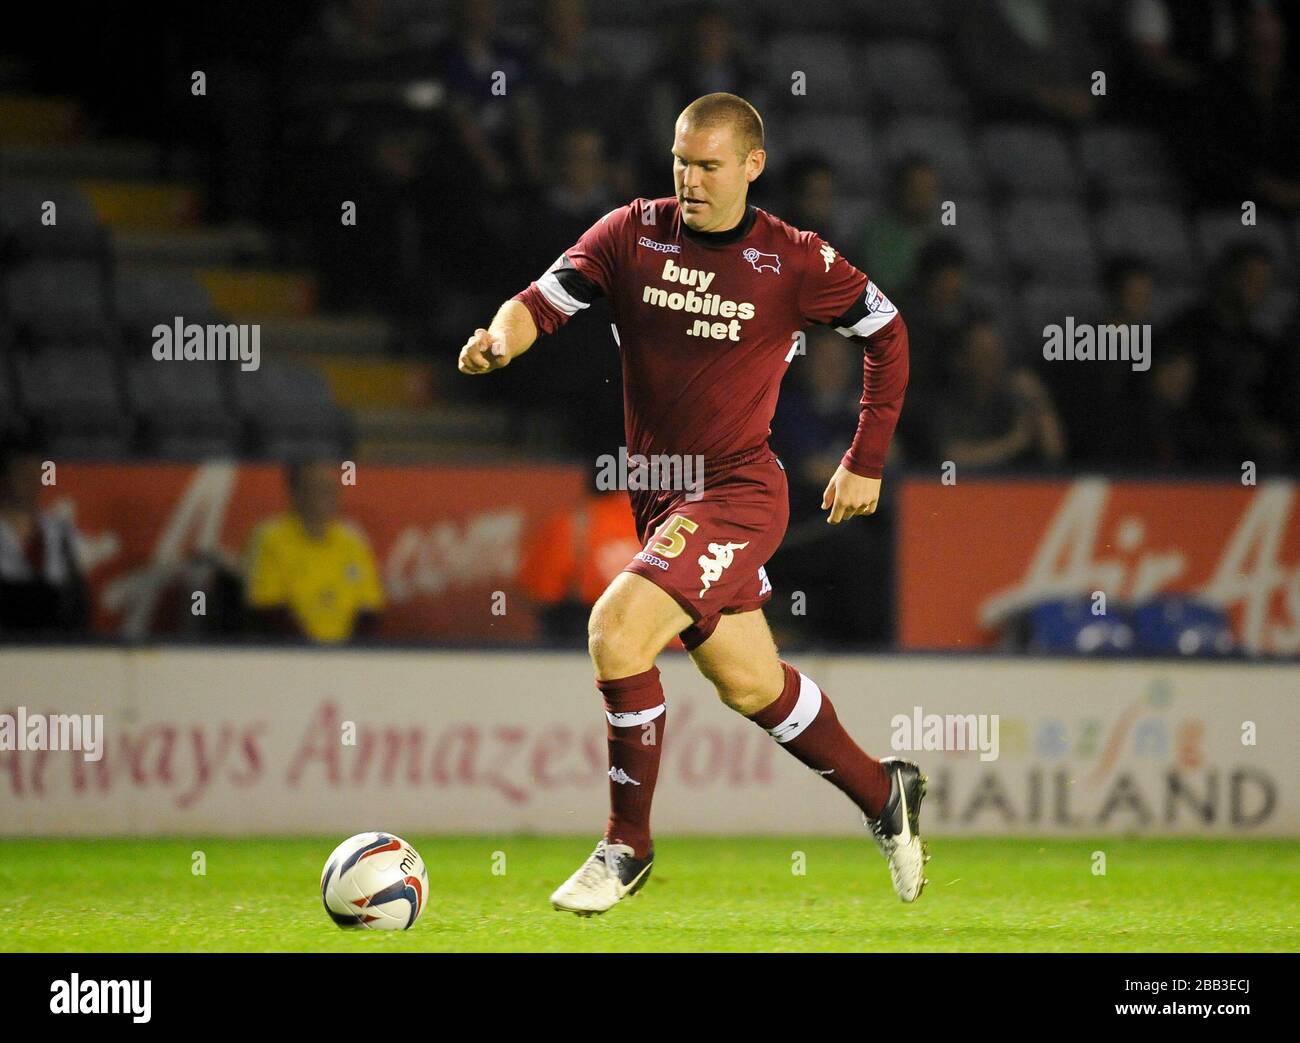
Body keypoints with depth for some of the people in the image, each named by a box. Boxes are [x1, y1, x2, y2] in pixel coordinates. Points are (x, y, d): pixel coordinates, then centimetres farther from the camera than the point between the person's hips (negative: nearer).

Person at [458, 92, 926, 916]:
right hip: (659, 494, 5)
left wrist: (867, 463, 4)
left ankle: (628, 845, -8)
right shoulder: (633, 234, -2)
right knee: (750, 685, 15)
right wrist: (502, 338, -32)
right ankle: (884, 795, 39)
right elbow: (547, 300, -9)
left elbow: (887, 331, 4)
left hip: (739, 492, -5)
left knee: (618, 626, -23)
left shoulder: (794, 262, -9)